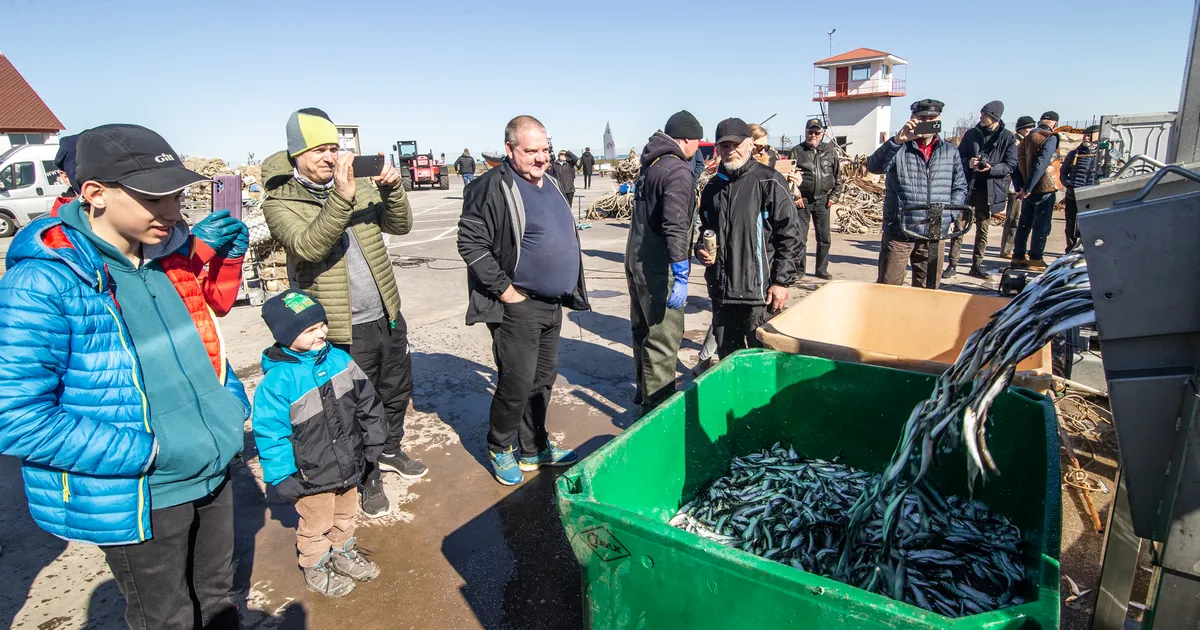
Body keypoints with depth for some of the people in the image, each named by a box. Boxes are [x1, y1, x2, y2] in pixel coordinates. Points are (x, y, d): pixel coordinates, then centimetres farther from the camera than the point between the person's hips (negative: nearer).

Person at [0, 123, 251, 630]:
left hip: (213, 471, 6)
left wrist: (218, 251, 0)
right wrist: (147, 452, -24)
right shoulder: (45, 283, -20)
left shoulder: (172, 252, -1)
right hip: (136, 499, -5)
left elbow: (212, 309, 20)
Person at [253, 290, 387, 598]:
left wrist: (373, 441, 7)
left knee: (345, 515, 27)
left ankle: (343, 552, 51)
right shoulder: (278, 380, -26)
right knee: (316, 525, 18)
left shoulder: (339, 360, -9)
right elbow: (270, 433, -20)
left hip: (348, 464, 6)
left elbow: (366, 402, 3)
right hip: (311, 477, -5)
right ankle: (315, 568, 42)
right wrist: (282, 476, -16)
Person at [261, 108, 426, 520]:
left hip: (388, 315, 5)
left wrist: (392, 189, -21)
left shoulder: (360, 185, 7)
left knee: (397, 392, 22)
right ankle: (369, 479, 32)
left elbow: (400, 226, -3)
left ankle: (390, 452, 48)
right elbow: (307, 246, -26)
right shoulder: (280, 203, -8)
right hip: (343, 329, -5)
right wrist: (341, 199, -38)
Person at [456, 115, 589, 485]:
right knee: (517, 384, -1)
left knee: (544, 379, 16)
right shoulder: (494, 187, -14)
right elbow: (471, 243, -19)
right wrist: (504, 289, -19)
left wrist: (568, 290, 17)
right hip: (518, 306, -8)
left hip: (552, 303, 8)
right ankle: (500, 450, 23)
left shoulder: (549, 183, 13)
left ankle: (534, 449, 32)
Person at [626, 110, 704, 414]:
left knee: (643, 330, 20)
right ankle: (658, 406, 7)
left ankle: (644, 393, 36)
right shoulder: (679, 172, -17)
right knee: (663, 340, -1)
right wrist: (681, 277, -27)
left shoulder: (650, 164, 12)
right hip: (658, 268, -10)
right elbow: (675, 227, -26)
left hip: (635, 260, 10)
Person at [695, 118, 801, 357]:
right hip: (721, 290, 6)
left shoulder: (769, 182, -7)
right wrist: (701, 249, 4)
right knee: (726, 359, 16)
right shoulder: (713, 187, 12)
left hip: (760, 291, -5)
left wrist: (782, 282, -11)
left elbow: (790, 235, -8)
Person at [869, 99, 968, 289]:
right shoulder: (899, 149, 0)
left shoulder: (950, 152, 12)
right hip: (899, 232, -4)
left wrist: (949, 213, 1)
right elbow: (874, 166, -18)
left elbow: (960, 187, 16)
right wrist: (897, 140, -29)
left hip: (933, 235, 4)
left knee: (927, 290, 13)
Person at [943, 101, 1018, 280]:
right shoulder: (971, 134, 4)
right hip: (967, 187, 1)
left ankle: (977, 265, 18)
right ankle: (952, 265, 4)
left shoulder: (1007, 137, -1)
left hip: (990, 190, 0)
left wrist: (991, 168, -21)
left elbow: (1010, 166, -3)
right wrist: (968, 163, -15)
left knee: (983, 229, 8)